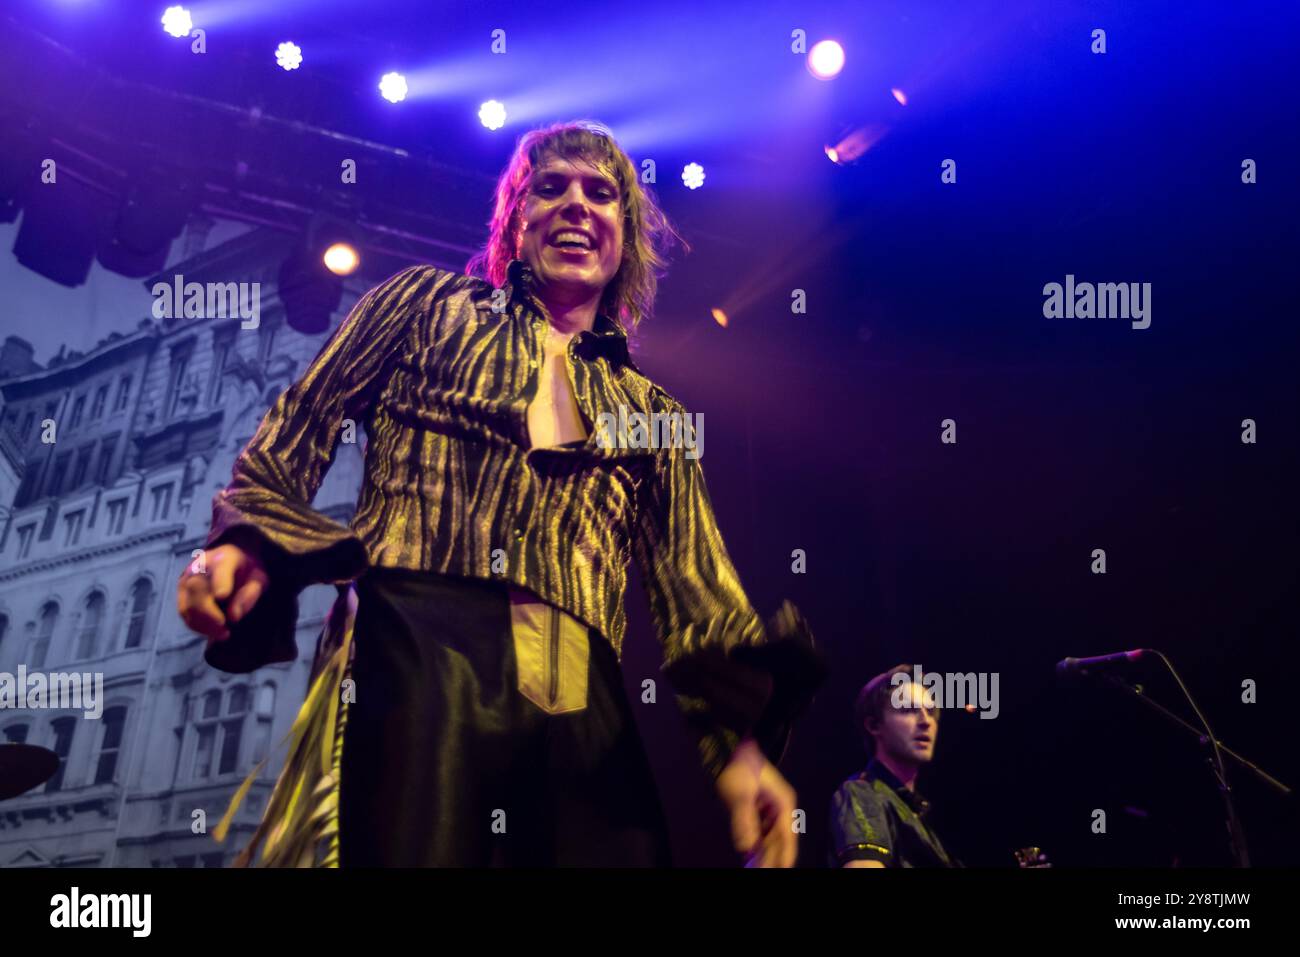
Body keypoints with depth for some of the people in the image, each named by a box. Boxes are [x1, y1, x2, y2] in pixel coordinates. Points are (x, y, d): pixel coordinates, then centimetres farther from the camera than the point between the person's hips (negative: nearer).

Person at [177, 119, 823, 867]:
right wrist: (246, 546, -8)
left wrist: (737, 738, -5)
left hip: (584, 717, 3)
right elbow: (288, 451, 13)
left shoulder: (654, 415, 22)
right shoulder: (428, 304, 18)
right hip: (414, 669, -2)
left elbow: (698, 592, 12)